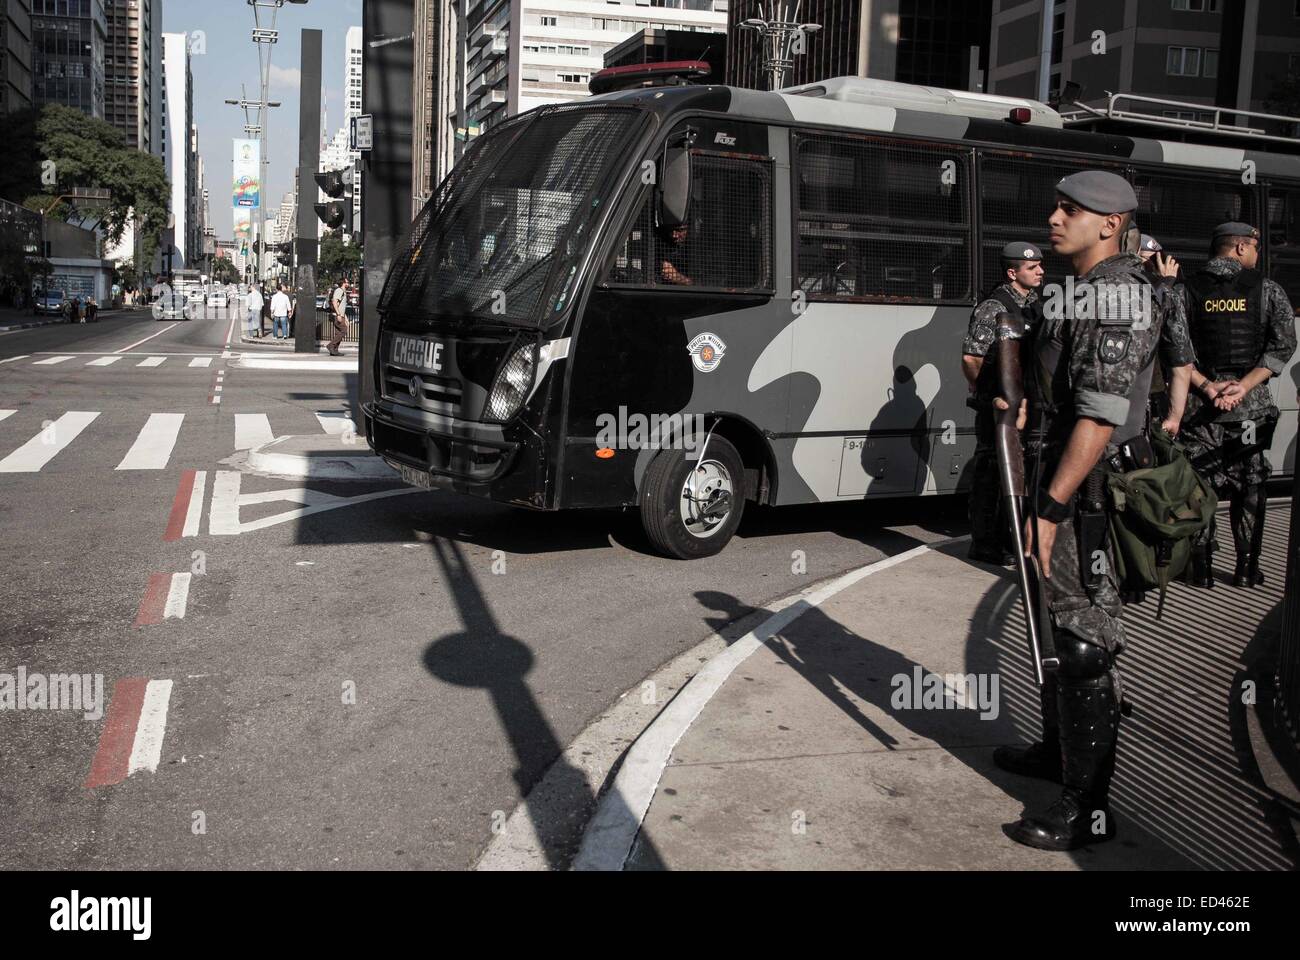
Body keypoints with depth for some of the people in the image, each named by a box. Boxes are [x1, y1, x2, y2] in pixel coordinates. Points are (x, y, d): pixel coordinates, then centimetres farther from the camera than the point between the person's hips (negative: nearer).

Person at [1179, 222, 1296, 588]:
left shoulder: (1187, 290, 1)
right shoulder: (1267, 289, 0)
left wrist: (1205, 385, -9)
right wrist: (1243, 386, -11)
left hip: (1197, 404, 1)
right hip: (1250, 407, 0)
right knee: (1249, 488, 10)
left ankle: (1202, 568, 7)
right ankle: (1247, 568, 13)